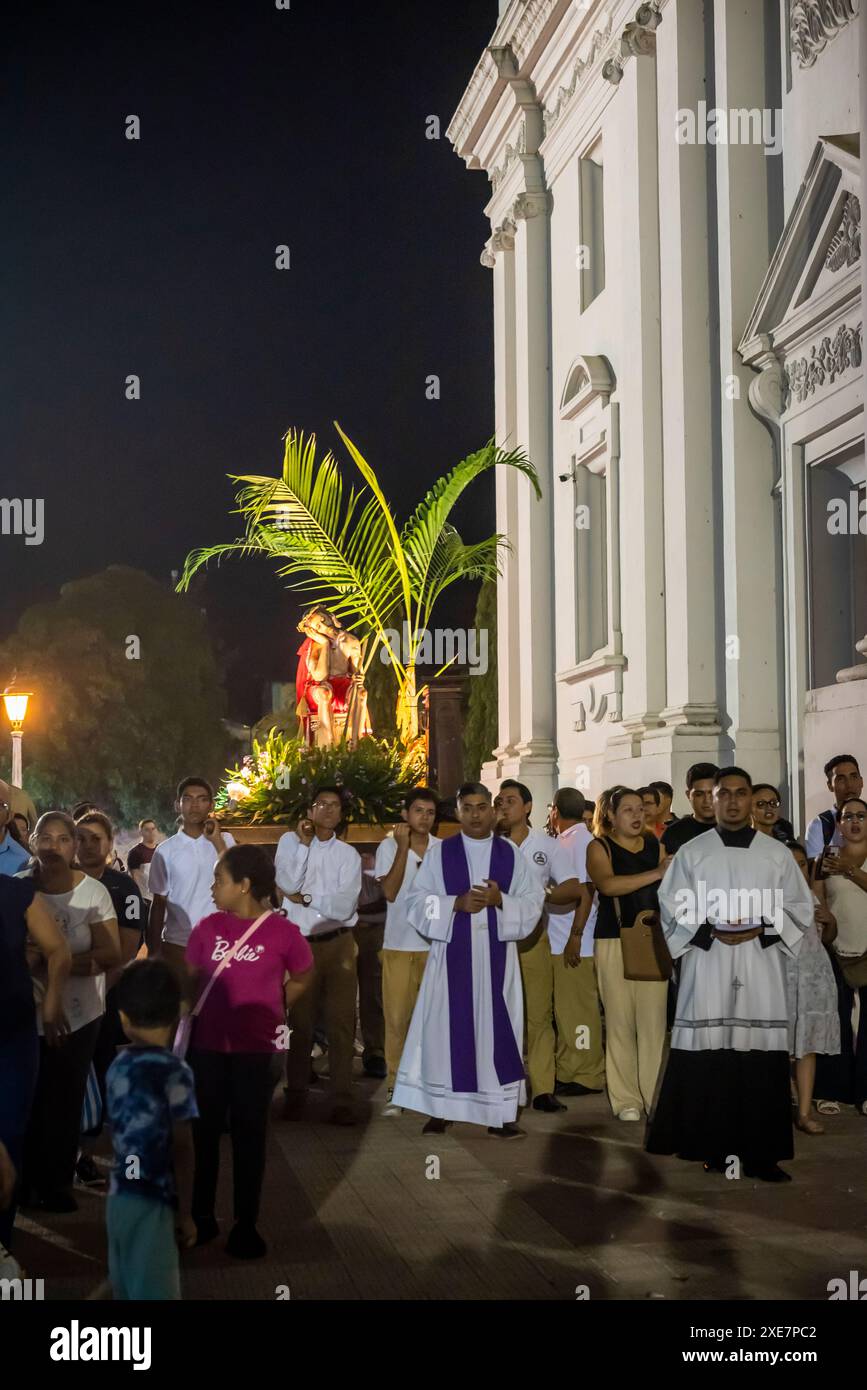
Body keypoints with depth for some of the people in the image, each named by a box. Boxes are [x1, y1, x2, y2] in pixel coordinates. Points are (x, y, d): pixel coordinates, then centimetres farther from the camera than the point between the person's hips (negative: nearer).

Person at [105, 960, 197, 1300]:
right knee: (154, 1290, -3)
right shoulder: (175, 1072, -14)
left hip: (119, 1196, 7)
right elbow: (182, 1148, -13)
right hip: (151, 1201, -7)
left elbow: (119, 1135, 11)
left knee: (128, 1287, 15)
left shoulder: (118, 1066, 5)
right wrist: (185, 1212, -6)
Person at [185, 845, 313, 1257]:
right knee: (205, 1131, 11)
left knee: (249, 1135, 7)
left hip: (257, 1050, -3)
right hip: (208, 1046, 3)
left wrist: (268, 1009, 3)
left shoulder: (282, 932, -11)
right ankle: (202, 1217, 24)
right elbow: (191, 979, 10)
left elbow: (301, 979, 6)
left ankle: (245, 1224, 17)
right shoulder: (207, 928, -2)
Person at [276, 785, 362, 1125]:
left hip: (338, 944, 0)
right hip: (300, 944, 0)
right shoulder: (290, 840, 3)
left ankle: (342, 1099, 4)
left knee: (341, 1021, 0)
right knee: (300, 1021, 9)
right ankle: (296, 1093, 18)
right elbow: (288, 884, -14)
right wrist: (304, 842, -14)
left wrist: (306, 898, -10)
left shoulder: (348, 854, 2)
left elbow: (344, 907, -9)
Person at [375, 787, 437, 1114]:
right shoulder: (389, 846, 0)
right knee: (397, 1017, -2)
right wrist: (403, 848, -15)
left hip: (435, 943, 2)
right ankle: (395, 1087, 3)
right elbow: (390, 892, -12)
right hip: (399, 944, -1)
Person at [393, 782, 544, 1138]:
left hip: (496, 955, 1)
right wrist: (456, 903, -14)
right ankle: (440, 1109, 7)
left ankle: (499, 1112, 4)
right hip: (452, 953, -1)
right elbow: (417, 901, -1)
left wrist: (501, 900, -14)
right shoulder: (439, 852, 4)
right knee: (446, 1027, 0)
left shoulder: (510, 853, 7)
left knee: (496, 1028, 0)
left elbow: (533, 901, 4)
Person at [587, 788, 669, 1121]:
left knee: (654, 1019, -2)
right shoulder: (600, 848, 3)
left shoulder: (655, 845, 12)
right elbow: (608, 884, -17)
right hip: (614, 941, -2)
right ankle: (626, 1099, 5)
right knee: (620, 1021, -1)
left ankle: (655, 1094, 4)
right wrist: (655, 873, -21)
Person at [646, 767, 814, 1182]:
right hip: (707, 971, -1)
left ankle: (760, 1153, 3)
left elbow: (800, 908, 9)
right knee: (706, 1063, -4)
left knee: (761, 1064, -2)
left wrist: (762, 929, -7)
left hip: (760, 972, 1)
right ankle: (713, 1148, 5)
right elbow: (672, 908, 5)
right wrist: (710, 932, -10)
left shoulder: (777, 854, 9)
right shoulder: (691, 853, 6)